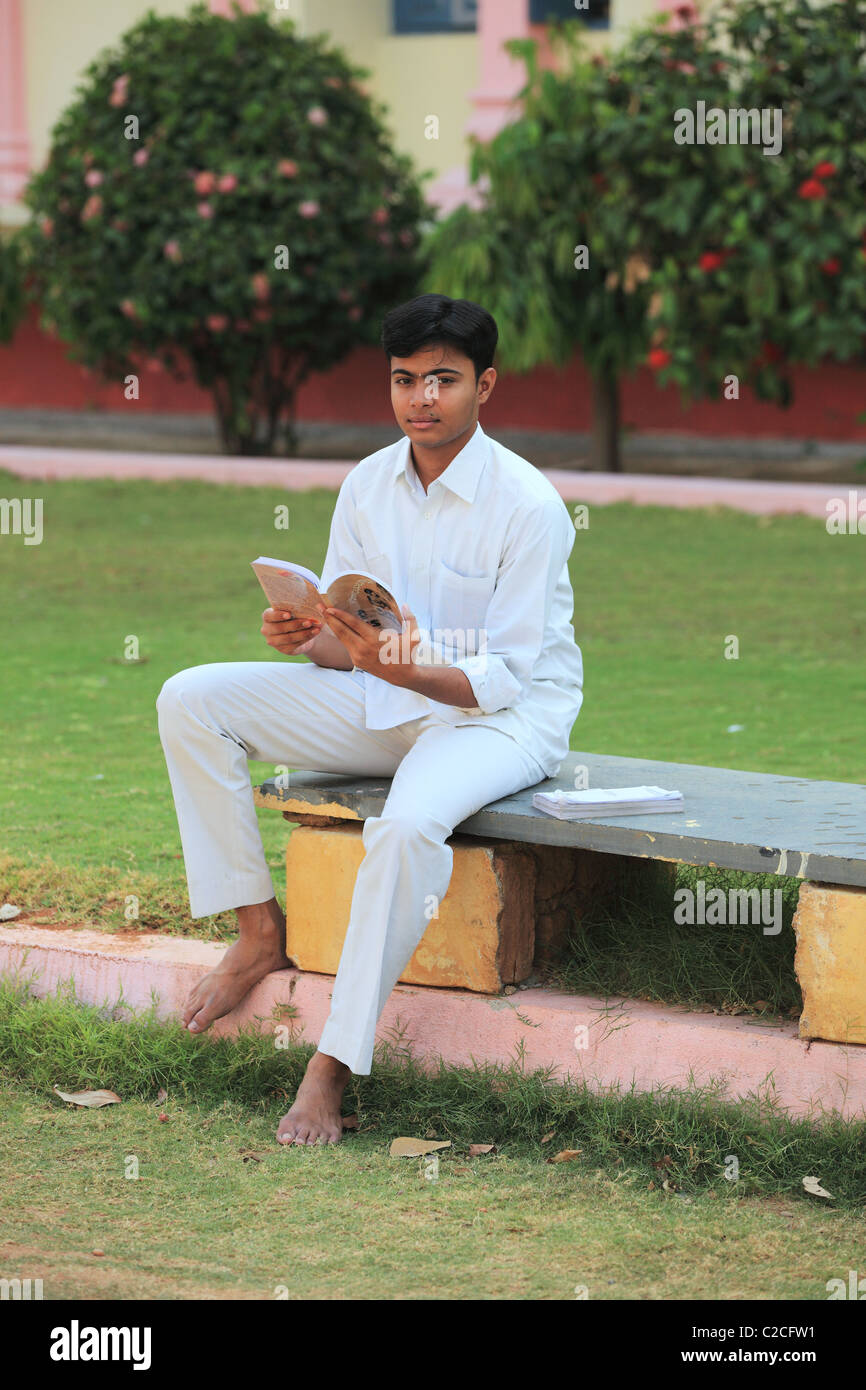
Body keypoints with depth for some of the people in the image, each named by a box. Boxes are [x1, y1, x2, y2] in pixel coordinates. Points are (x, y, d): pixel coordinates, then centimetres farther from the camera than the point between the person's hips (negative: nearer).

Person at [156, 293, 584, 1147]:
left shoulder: (528, 506, -17)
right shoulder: (368, 484, 2)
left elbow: (503, 678, -19)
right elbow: (340, 639, 6)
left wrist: (398, 667, -35)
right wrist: (305, 637, -18)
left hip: (502, 717, -6)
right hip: (383, 701, 7)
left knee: (409, 823, -40)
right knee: (190, 700, -9)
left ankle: (334, 1065, -33)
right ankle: (258, 930, -4)